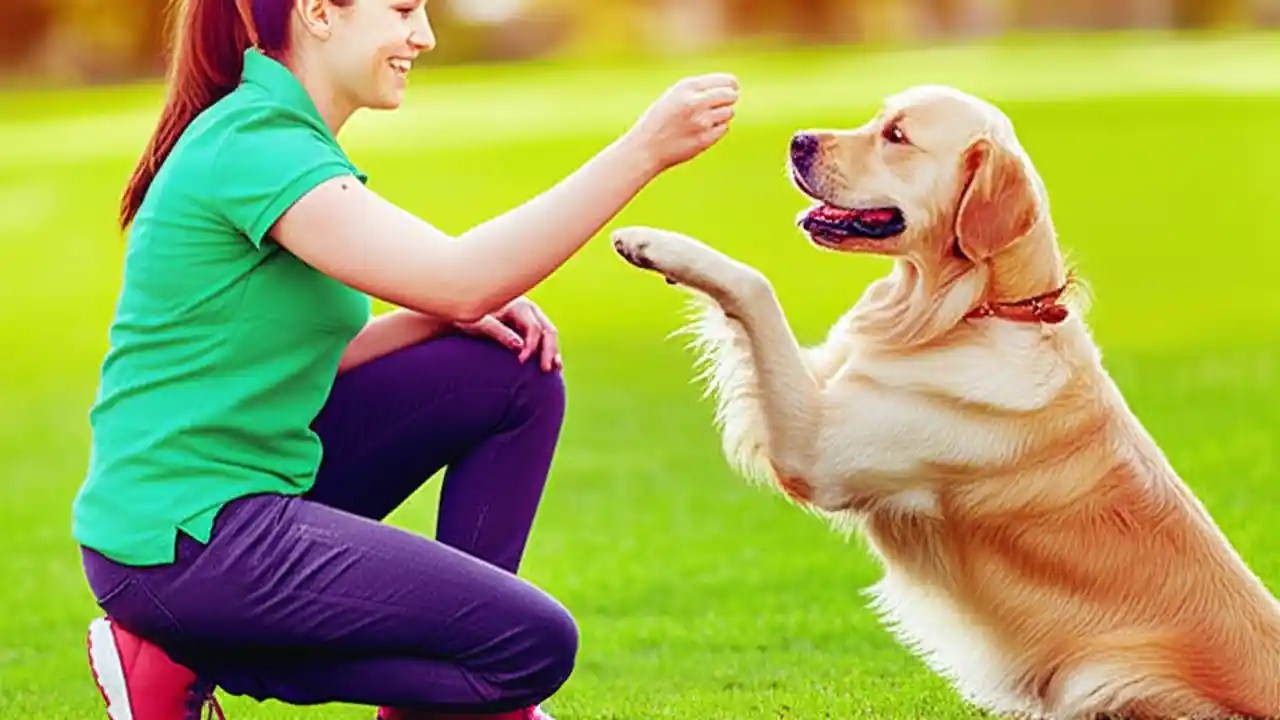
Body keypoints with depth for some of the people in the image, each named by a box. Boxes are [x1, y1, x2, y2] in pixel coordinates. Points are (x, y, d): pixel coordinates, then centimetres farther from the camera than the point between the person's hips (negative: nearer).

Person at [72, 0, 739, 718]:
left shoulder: (280, 136, 12)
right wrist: (643, 150, -28)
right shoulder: (251, 144, -19)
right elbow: (460, 279, -28)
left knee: (517, 373, 9)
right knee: (536, 643, -11)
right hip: (179, 538, -10)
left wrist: (456, 314, -2)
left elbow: (304, 360, 13)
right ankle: (193, 662, -4)